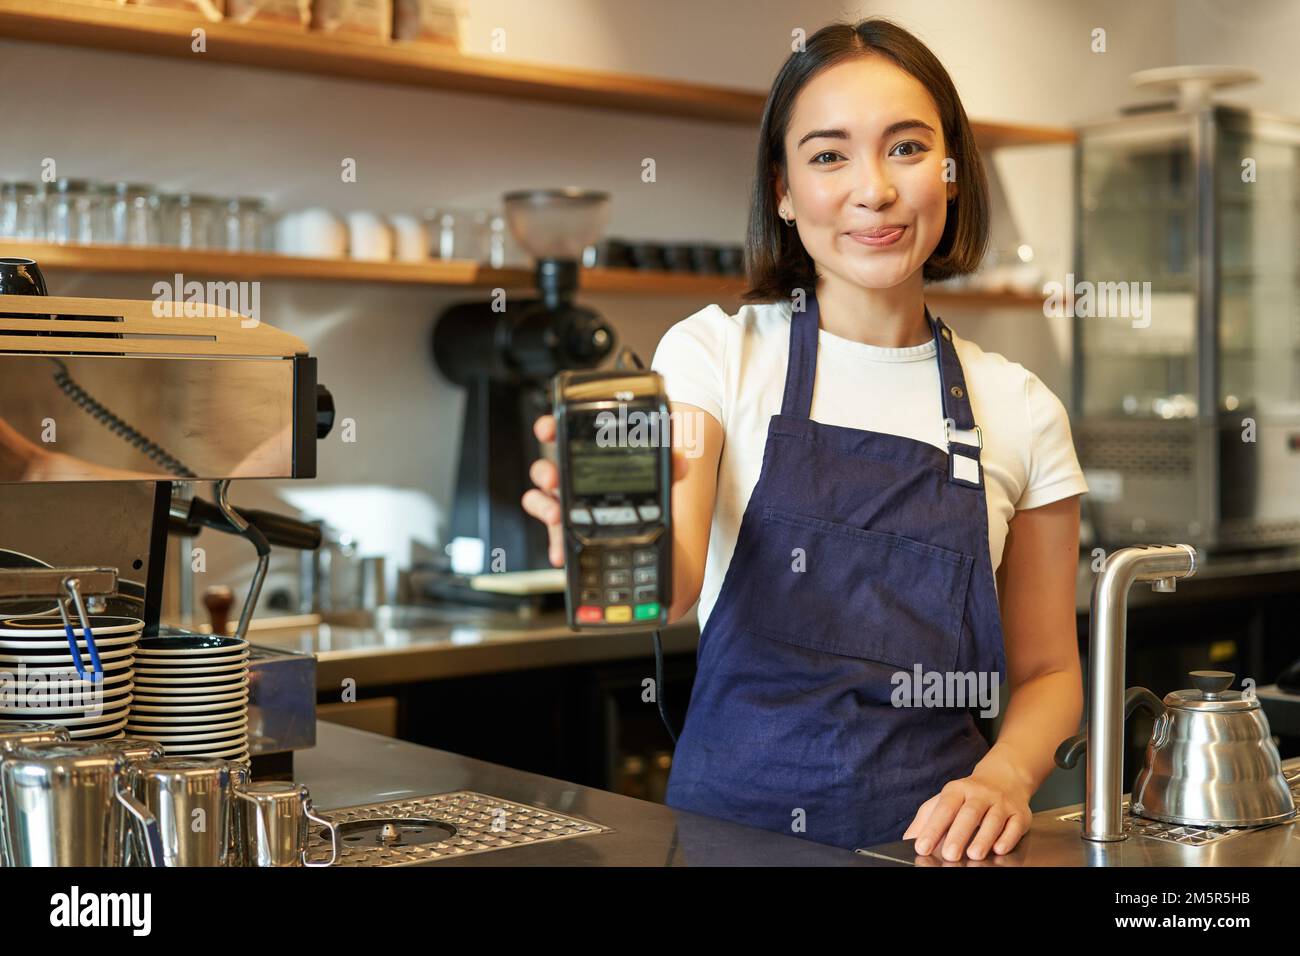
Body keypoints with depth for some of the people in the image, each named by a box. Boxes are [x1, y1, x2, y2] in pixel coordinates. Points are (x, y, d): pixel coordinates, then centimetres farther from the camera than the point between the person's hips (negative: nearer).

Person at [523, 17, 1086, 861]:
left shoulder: (1021, 411, 6)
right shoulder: (716, 353, 0)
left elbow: (1047, 673, 12)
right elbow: (673, 584, -15)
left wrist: (1004, 776, -8)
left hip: (930, 835, 1)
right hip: (735, 817, -1)